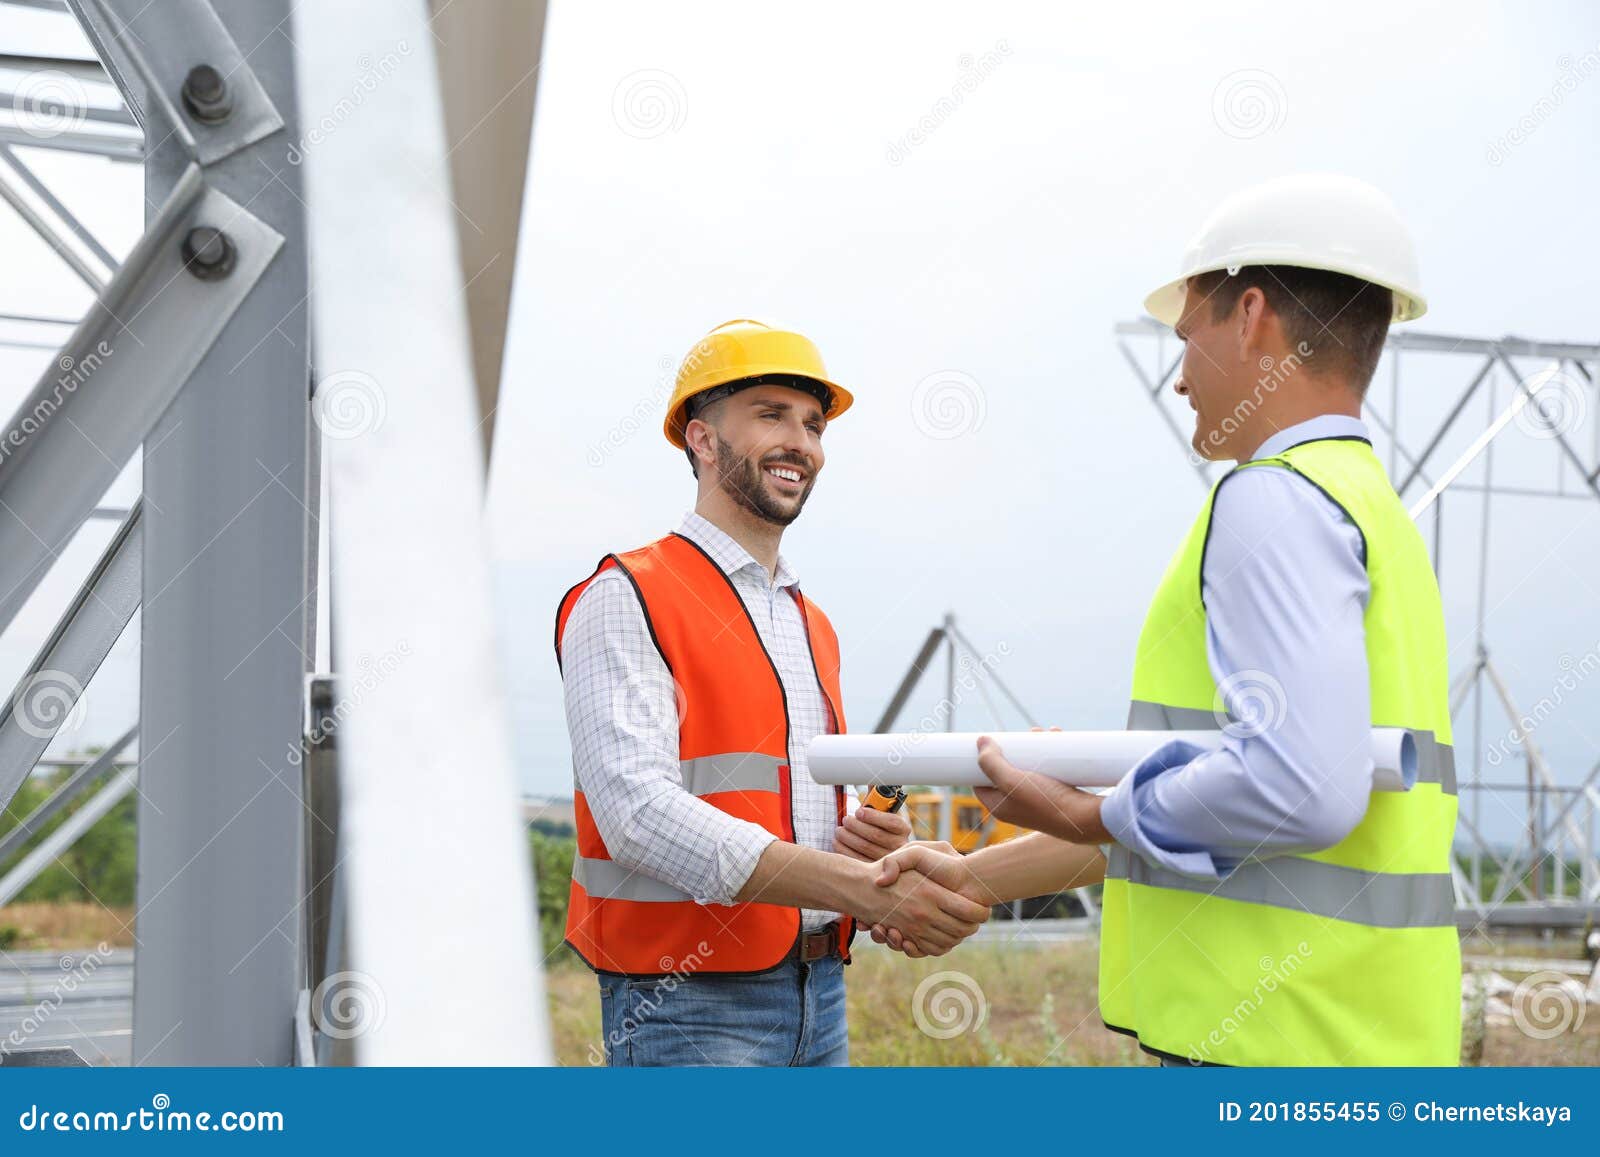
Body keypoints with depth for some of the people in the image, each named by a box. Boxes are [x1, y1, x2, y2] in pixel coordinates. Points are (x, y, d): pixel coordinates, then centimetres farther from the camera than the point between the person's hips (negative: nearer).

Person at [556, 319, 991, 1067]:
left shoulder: (813, 626, 18)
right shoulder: (625, 602, -7)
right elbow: (638, 812, -21)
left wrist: (870, 840, -1)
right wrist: (869, 888, -27)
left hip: (821, 995, 7)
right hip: (691, 1004, -7)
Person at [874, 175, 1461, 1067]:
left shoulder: (1279, 501, -12)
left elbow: (1301, 786, -26)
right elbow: (1194, 790, 22)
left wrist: (1084, 815, -10)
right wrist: (978, 879, 23)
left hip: (1274, 1041, -9)